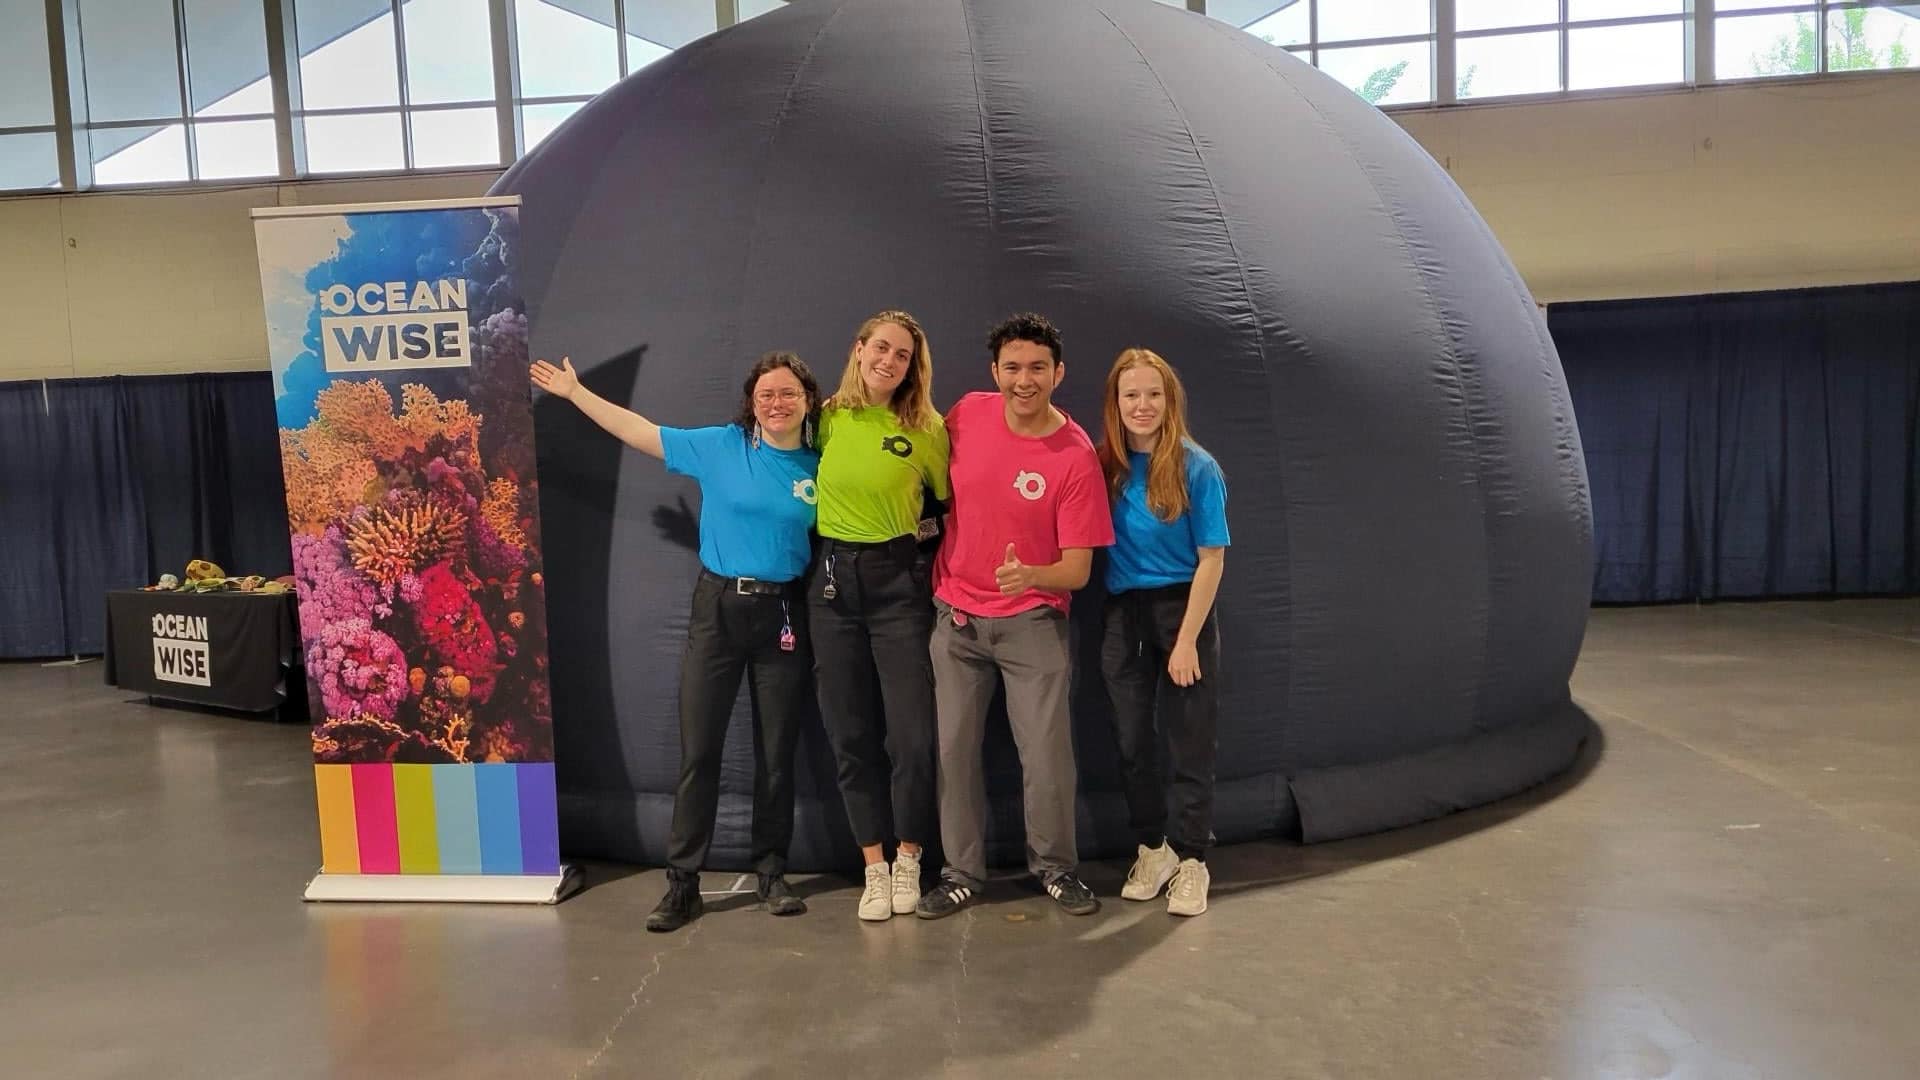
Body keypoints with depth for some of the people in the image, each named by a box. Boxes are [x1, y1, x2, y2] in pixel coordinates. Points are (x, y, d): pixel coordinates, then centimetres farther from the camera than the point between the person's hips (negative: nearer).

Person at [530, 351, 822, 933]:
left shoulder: (820, 467, 3)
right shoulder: (719, 447, 0)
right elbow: (641, 431, 3)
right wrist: (574, 392, 5)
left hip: (786, 615, 1)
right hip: (718, 607, -1)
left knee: (776, 753, 9)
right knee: (698, 750, 1)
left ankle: (772, 874, 23)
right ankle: (682, 883, 11)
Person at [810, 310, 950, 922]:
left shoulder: (927, 429, -3)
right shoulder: (828, 418, 3)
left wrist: (913, 531, -6)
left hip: (899, 580, -2)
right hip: (833, 580, 3)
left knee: (912, 735, -3)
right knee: (851, 735, 7)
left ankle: (907, 860, 19)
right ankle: (875, 867, 20)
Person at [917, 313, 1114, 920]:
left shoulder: (1076, 458, -15)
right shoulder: (968, 414, -5)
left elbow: (1077, 570, -15)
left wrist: (1031, 575, -34)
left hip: (1031, 620, -3)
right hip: (955, 614, 3)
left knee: (1047, 751, -1)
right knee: (954, 748, 6)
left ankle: (1054, 866, 22)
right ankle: (962, 872, 21)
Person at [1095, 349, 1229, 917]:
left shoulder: (1196, 468, -10)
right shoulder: (1105, 466, 0)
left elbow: (1211, 559, -9)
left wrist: (1187, 640, -13)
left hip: (1182, 611, -3)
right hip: (1122, 615, 4)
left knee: (1190, 742, 4)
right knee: (1132, 741, 11)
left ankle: (1190, 861, 17)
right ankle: (1153, 848, 29)